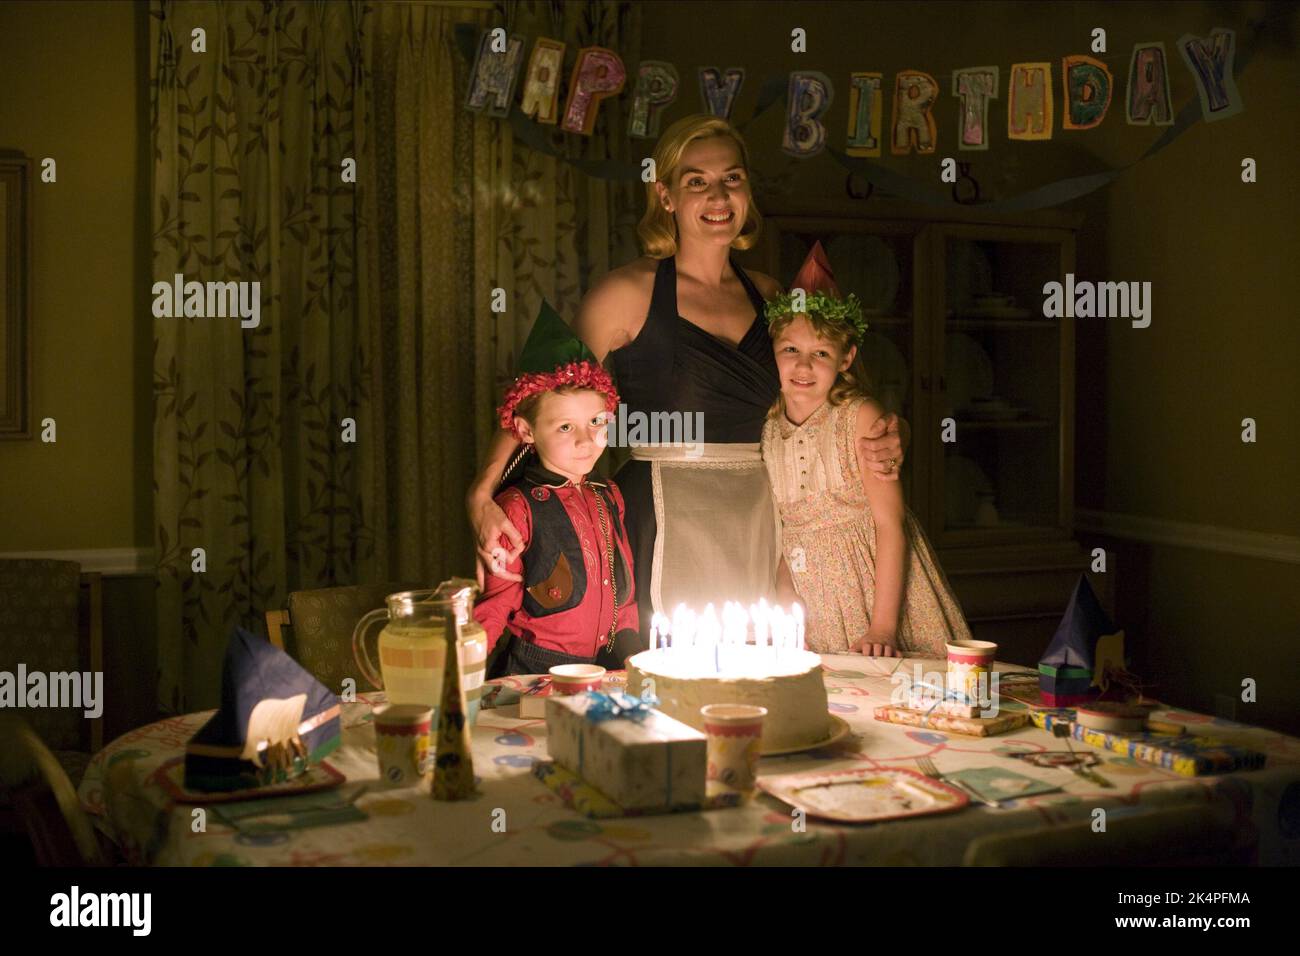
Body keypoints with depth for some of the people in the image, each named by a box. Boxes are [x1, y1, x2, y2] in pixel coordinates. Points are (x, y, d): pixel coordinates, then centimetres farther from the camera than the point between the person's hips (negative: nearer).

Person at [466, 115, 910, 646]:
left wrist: (885, 438, 3)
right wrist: (483, 494, -15)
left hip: (756, 522, 5)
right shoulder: (628, 293, -5)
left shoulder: (768, 296, 10)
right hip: (664, 526, -4)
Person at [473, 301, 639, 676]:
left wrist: (629, 665, 11)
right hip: (535, 674, -4)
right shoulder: (517, 508, -8)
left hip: (605, 672, 4)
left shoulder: (609, 498, 11)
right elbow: (494, 610, -5)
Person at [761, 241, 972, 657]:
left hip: (875, 583, -3)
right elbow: (775, 535, 6)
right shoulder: (763, 432, 1)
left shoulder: (859, 416, -11)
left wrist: (882, 626, -20)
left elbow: (890, 522, -14)